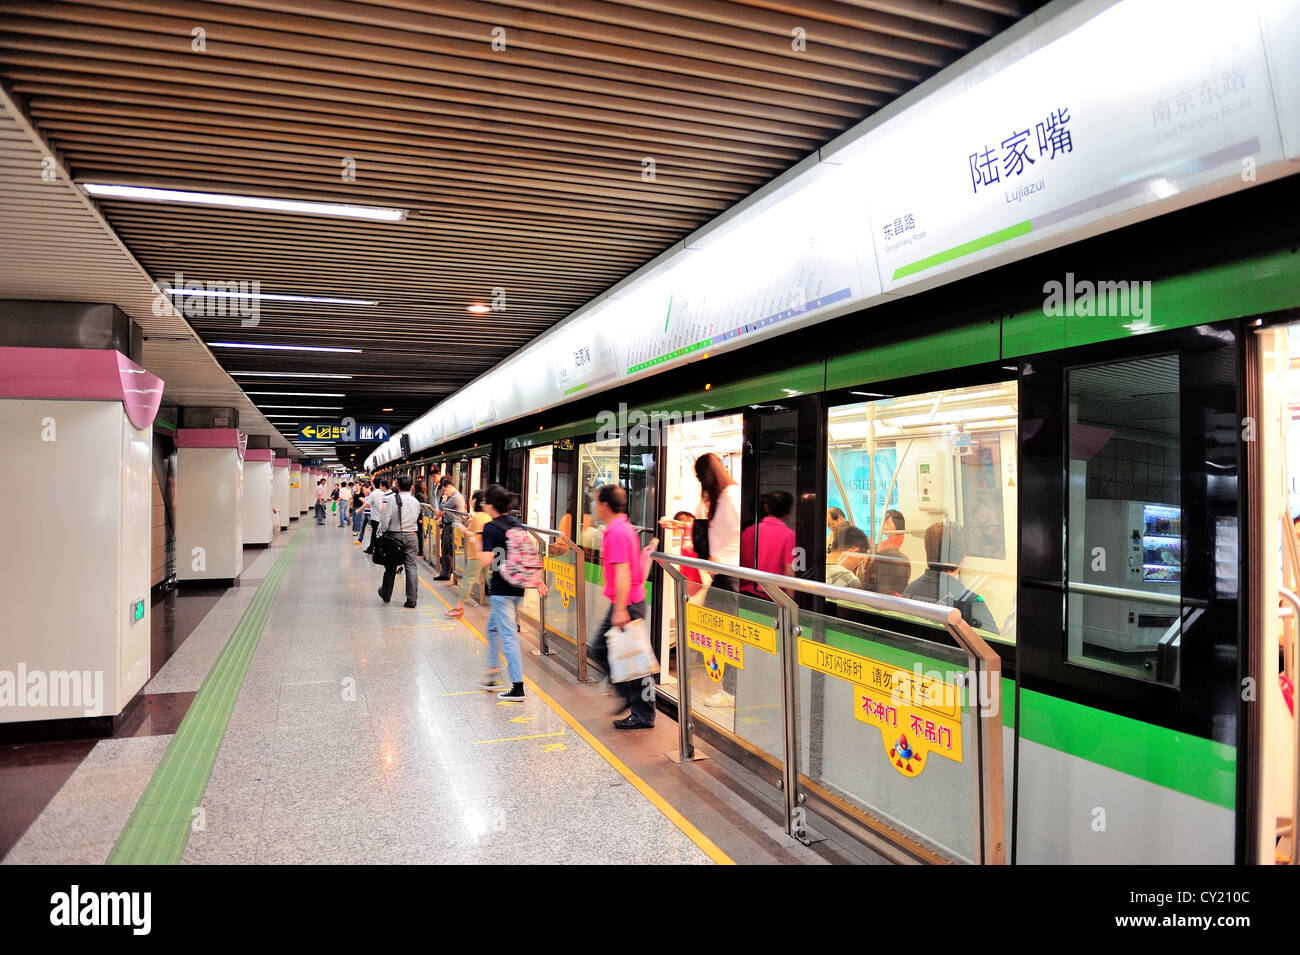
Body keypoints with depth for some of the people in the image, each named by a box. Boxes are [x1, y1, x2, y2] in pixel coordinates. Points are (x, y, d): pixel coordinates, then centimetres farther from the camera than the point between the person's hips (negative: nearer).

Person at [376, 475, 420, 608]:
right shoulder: (416, 502, 4)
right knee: (411, 567, 1)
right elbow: (416, 518, 9)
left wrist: (382, 532, 1)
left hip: (395, 535, -2)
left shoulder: (393, 499, -9)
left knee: (391, 567, 12)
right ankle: (411, 600, -4)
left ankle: (386, 594, 30)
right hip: (411, 536, 2)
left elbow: (385, 518, -11)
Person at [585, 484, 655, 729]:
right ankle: (630, 695, 23)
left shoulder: (617, 533, -18)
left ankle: (643, 715, 8)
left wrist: (620, 609, -27)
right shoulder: (624, 528, 13)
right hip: (621, 604, 11)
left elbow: (622, 573, -25)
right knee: (597, 648, 16)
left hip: (627, 605, -11)